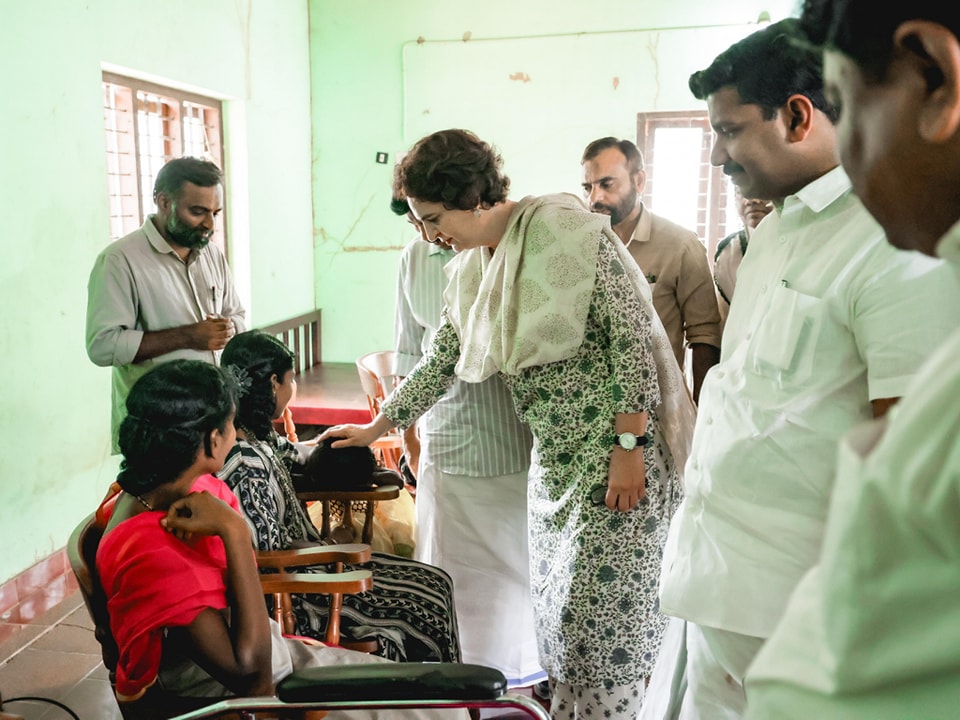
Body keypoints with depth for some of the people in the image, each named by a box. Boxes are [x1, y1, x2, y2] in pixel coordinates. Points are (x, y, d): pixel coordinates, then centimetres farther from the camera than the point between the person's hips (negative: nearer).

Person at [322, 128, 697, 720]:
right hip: (555, 461, 8)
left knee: (602, 604, -1)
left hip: (618, 453, -7)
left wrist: (630, 447, -18)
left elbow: (630, 333, -16)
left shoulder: (565, 228, -14)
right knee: (558, 601, 12)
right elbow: (441, 359, 20)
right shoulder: (470, 267, 11)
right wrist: (376, 429, 23)